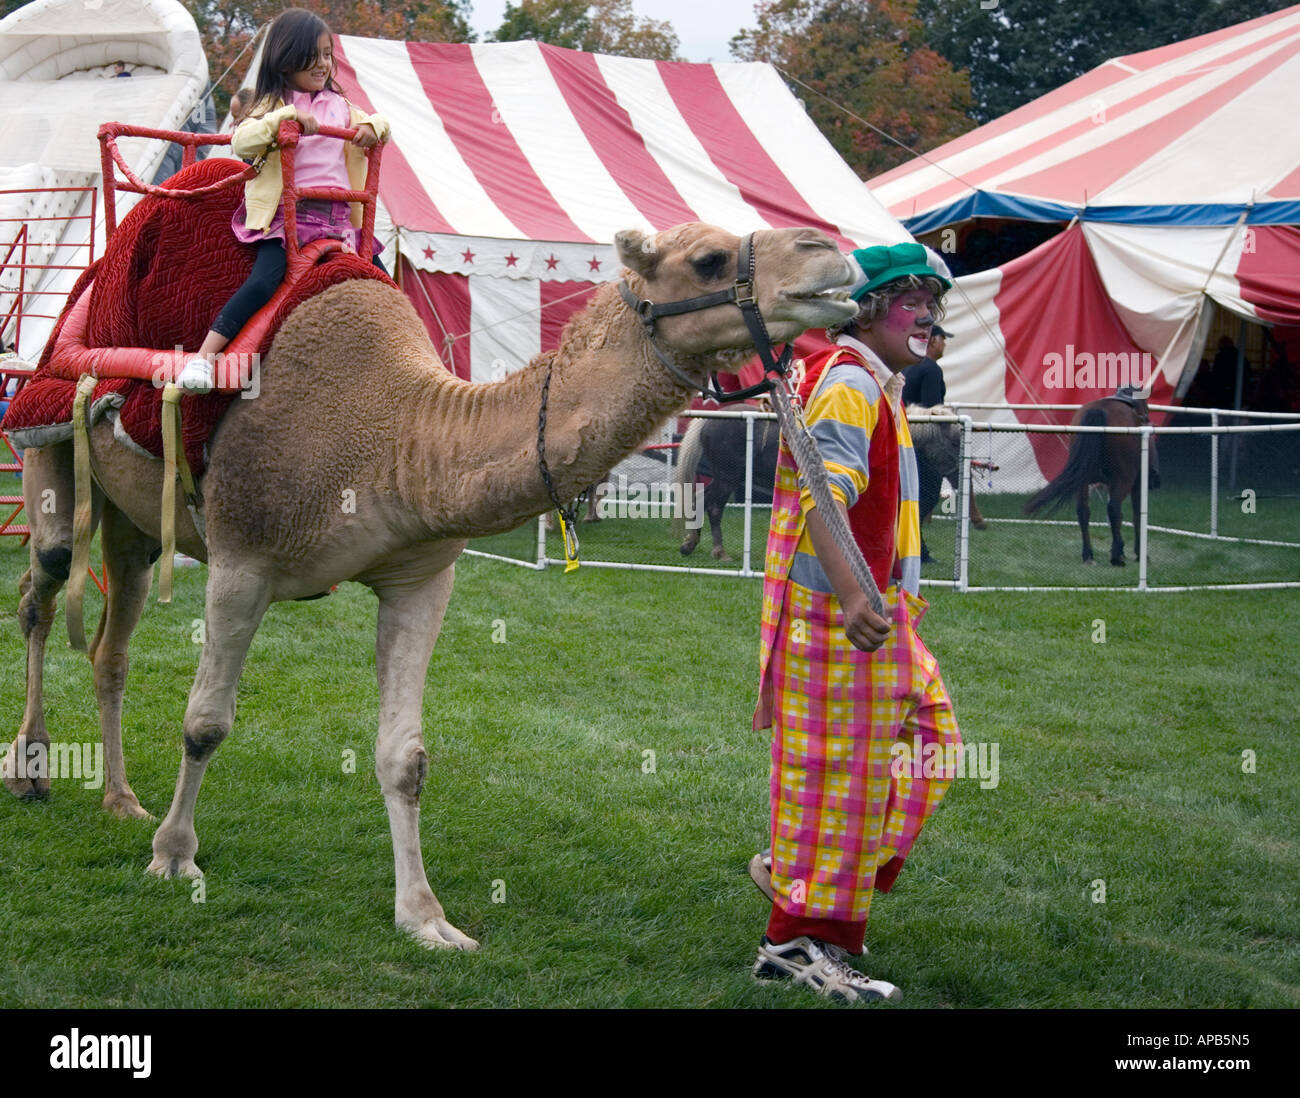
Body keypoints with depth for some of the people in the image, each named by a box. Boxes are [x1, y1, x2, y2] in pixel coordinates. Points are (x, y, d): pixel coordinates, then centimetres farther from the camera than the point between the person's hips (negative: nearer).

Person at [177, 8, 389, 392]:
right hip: (288, 216, -6)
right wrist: (287, 117, -24)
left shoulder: (339, 105, 18)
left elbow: (379, 124, 25)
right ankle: (203, 357, -34)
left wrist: (372, 127, 0)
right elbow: (241, 143, -14)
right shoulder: (272, 106, 1)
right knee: (263, 280, -28)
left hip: (338, 216, 6)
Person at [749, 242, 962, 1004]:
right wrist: (852, 596, -45)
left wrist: (899, 590, 43)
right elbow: (821, 493, -31)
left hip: (874, 608, 11)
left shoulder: (877, 387, 19)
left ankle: (795, 871, 21)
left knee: (928, 741, 15)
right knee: (838, 767, -6)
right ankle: (803, 942, 1)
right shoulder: (847, 384, -15)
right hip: (838, 614, -11)